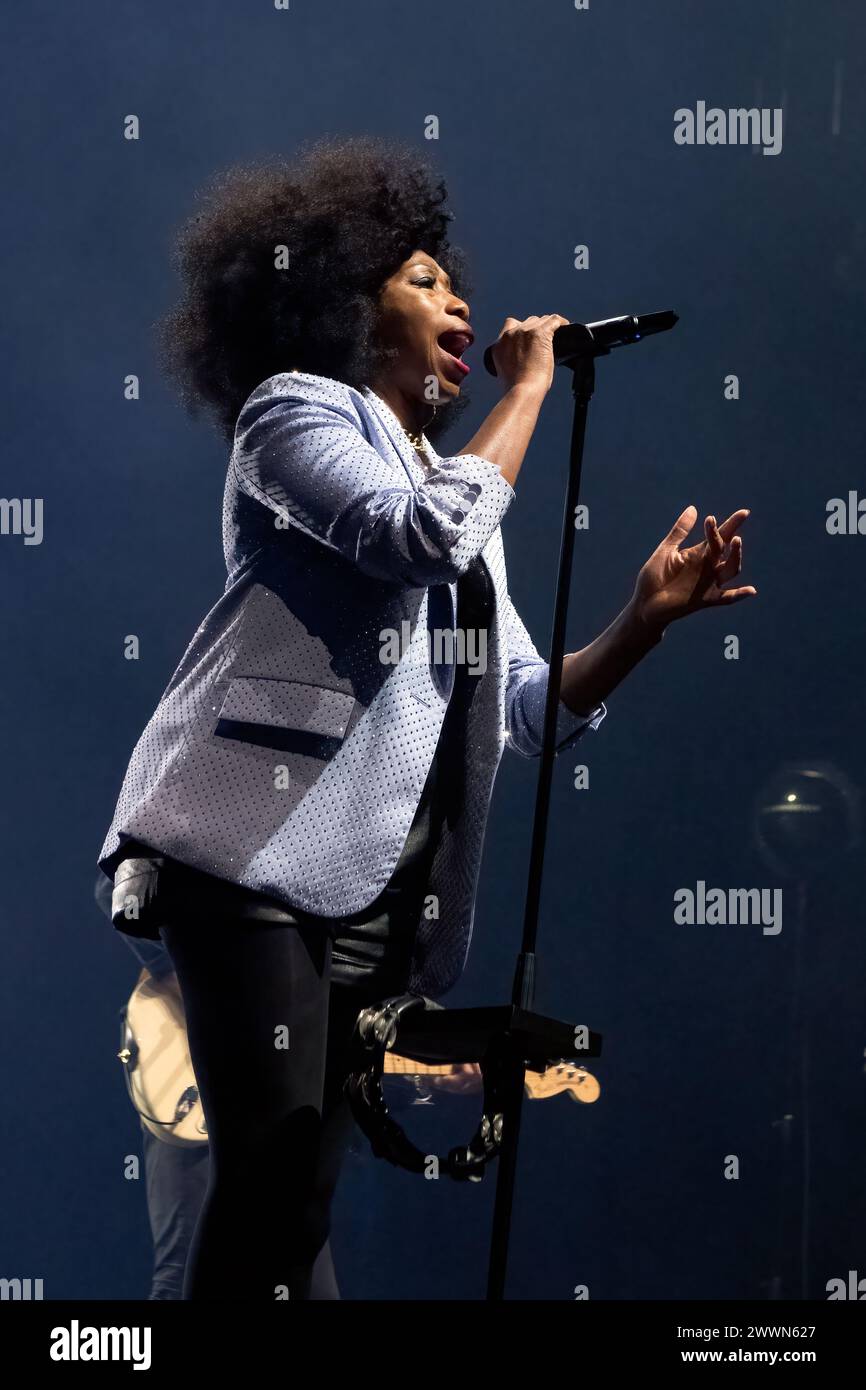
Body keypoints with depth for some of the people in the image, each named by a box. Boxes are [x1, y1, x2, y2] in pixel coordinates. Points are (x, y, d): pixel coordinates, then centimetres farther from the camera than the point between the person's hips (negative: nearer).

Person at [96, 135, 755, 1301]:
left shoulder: (448, 477, 27)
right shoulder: (293, 409, 4)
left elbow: (529, 712, 19)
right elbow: (428, 539, -16)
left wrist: (646, 618, 4)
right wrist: (530, 390, -4)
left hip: (380, 886, 8)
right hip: (261, 854, -8)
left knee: (297, 1196, 1)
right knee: (276, 1178, -19)